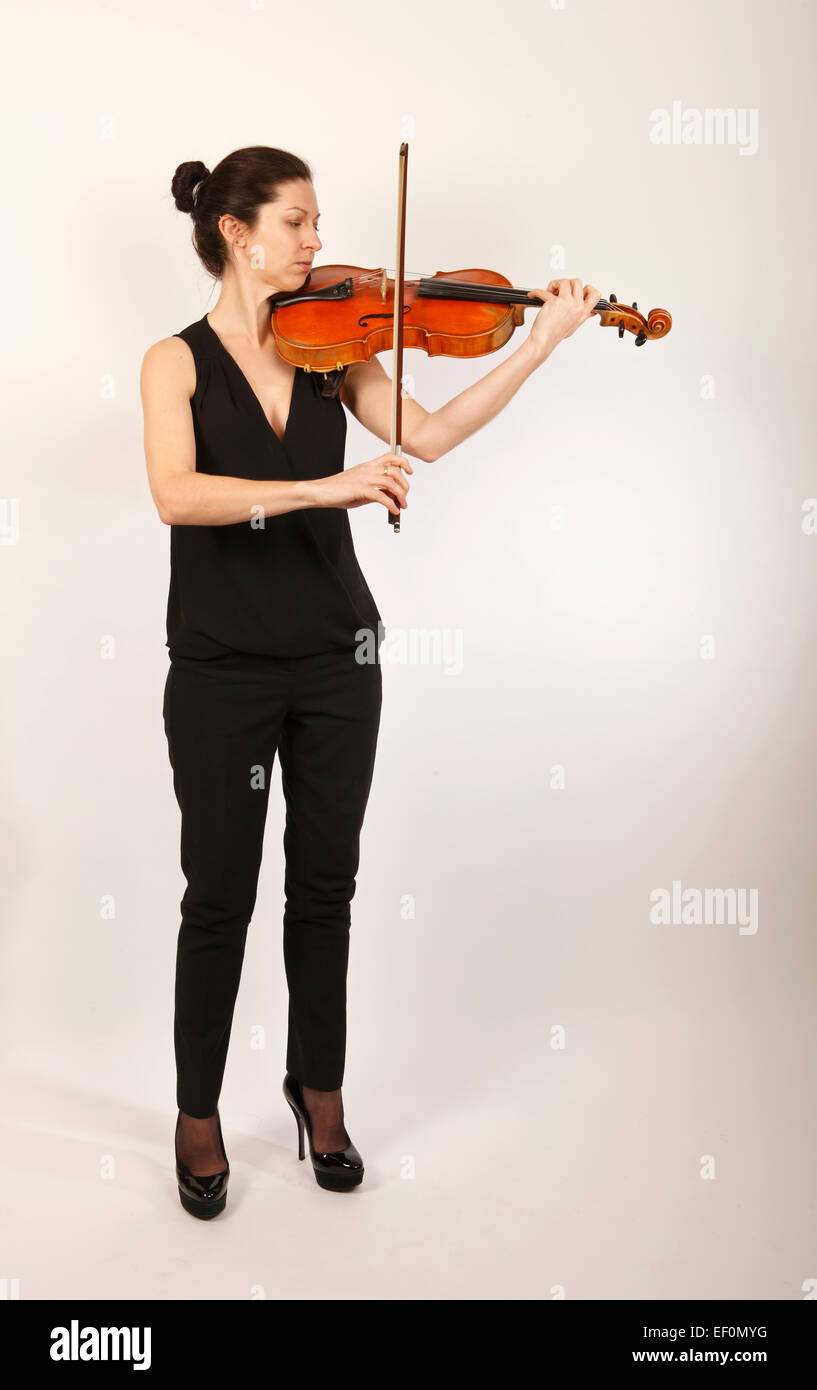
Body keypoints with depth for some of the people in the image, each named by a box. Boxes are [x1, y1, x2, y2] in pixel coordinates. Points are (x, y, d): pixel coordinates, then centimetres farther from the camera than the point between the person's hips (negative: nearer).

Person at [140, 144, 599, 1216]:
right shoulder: (177, 362, -5)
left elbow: (428, 436, -7)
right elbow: (177, 495, -22)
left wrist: (541, 346, -13)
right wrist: (325, 486, -31)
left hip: (335, 661, 3)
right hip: (222, 670, -3)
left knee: (325, 887, 12)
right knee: (220, 895, 7)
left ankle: (320, 1087, 33)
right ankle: (198, 1114, 27)